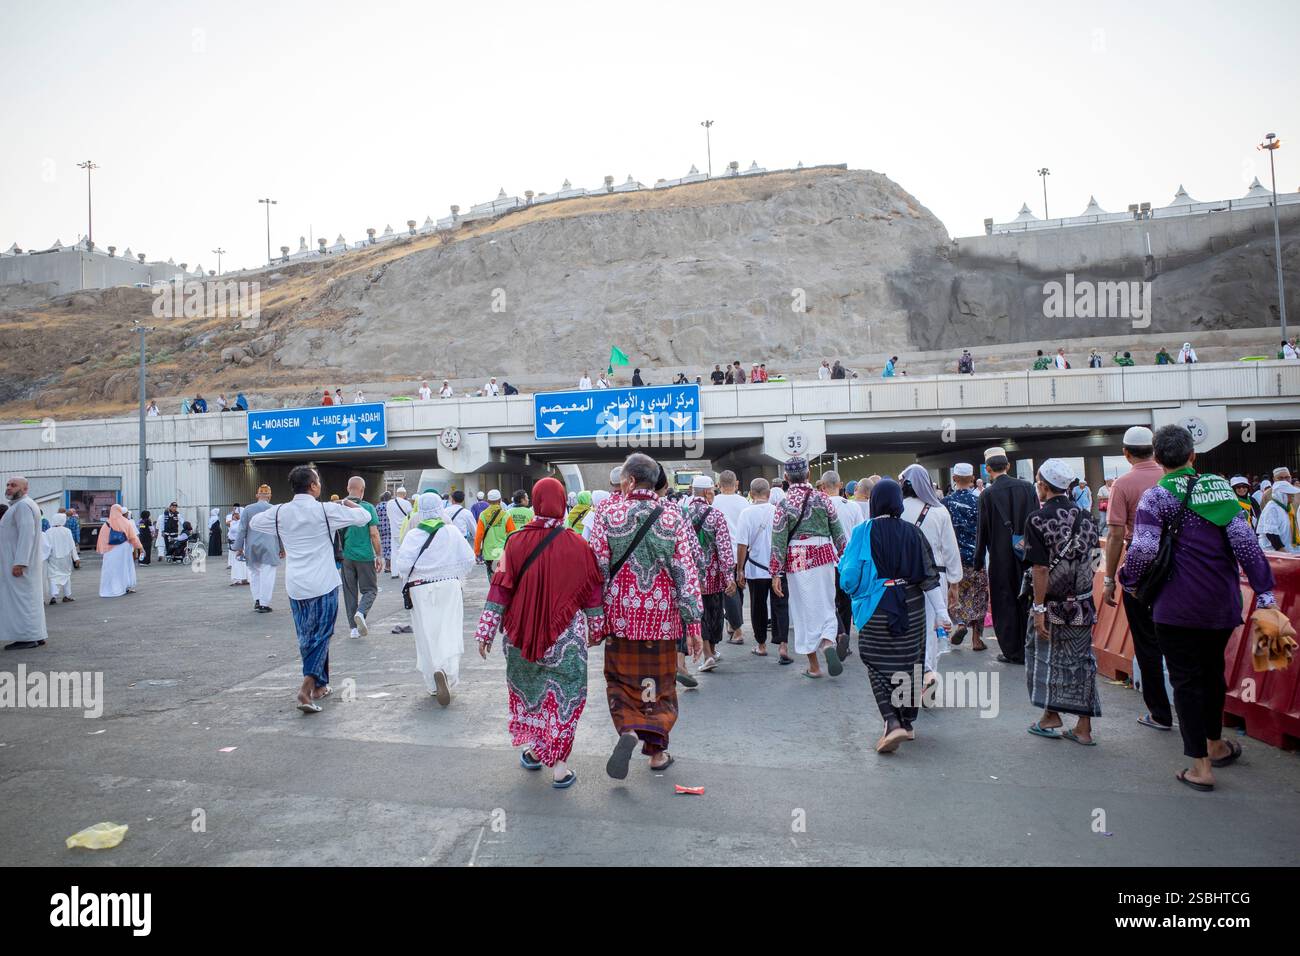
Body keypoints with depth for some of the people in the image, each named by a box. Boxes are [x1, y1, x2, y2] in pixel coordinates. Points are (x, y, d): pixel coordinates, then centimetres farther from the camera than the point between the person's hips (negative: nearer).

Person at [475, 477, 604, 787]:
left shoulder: (516, 542, -9)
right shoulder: (578, 545, -8)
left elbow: (500, 590, -6)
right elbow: (593, 594, 1)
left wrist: (485, 631, 3)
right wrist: (595, 630, 15)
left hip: (522, 633, 2)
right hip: (567, 635, -1)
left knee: (528, 687, 21)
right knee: (564, 693, 10)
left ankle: (535, 750, 33)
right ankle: (558, 764, 9)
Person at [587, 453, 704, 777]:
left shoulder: (606, 512, -7)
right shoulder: (673, 517, -5)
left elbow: (598, 565, -9)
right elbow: (687, 572, -8)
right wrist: (693, 623, -5)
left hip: (620, 613, 0)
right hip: (661, 614, 1)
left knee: (621, 677, 16)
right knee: (659, 680, 15)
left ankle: (628, 729, -8)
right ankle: (656, 750, 22)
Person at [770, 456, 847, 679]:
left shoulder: (784, 504, -6)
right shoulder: (822, 498, 1)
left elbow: (778, 541, -6)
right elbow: (837, 531, 6)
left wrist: (776, 573, -2)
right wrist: (844, 558, 17)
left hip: (798, 560, -2)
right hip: (824, 556, 2)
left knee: (805, 609, 7)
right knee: (826, 605, 15)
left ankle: (813, 666, 15)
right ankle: (828, 643, -11)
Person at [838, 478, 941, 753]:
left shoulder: (864, 532, -12)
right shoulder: (912, 531, -4)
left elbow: (849, 574, -11)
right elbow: (929, 575, 3)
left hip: (877, 608, -3)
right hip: (911, 607, 3)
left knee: (879, 664, 6)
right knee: (907, 662, 15)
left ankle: (892, 722, -11)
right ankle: (907, 722, 25)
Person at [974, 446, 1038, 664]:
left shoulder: (988, 494, -12)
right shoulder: (1027, 486, -1)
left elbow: (983, 531, -8)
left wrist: (978, 561, 1)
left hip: (1001, 558, -4)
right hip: (1027, 554, 4)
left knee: (1005, 604, 8)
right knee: (1026, 601, 15)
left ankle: (1013, 652, 13)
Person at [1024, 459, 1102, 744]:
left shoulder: (1038, 519, -14)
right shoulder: (1086, 515, 5)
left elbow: (1041, 568, -17)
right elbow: (1089, 557, 9)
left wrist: (1039, 608, -14)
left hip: (1053, 603, -5)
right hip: (1083, 603, 5)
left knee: (1045, 655, 11)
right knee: (1081, 659, 10)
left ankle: (1051, 716, 19)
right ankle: (1083, 727, 16)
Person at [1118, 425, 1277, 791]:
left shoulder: (1158, 495, -10)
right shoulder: (1220, 487, 4)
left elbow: (1144, 548, -20)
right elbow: (1245, 542, -1)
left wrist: (1129, 582, -2)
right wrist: (1265, 593, 1)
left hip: (1179, 607, -5)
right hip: (1223, 604, 5)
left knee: (1186, 681, 4)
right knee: (1213, 672, 23)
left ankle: (1200, 766, 8)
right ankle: (1216, 745, 40)